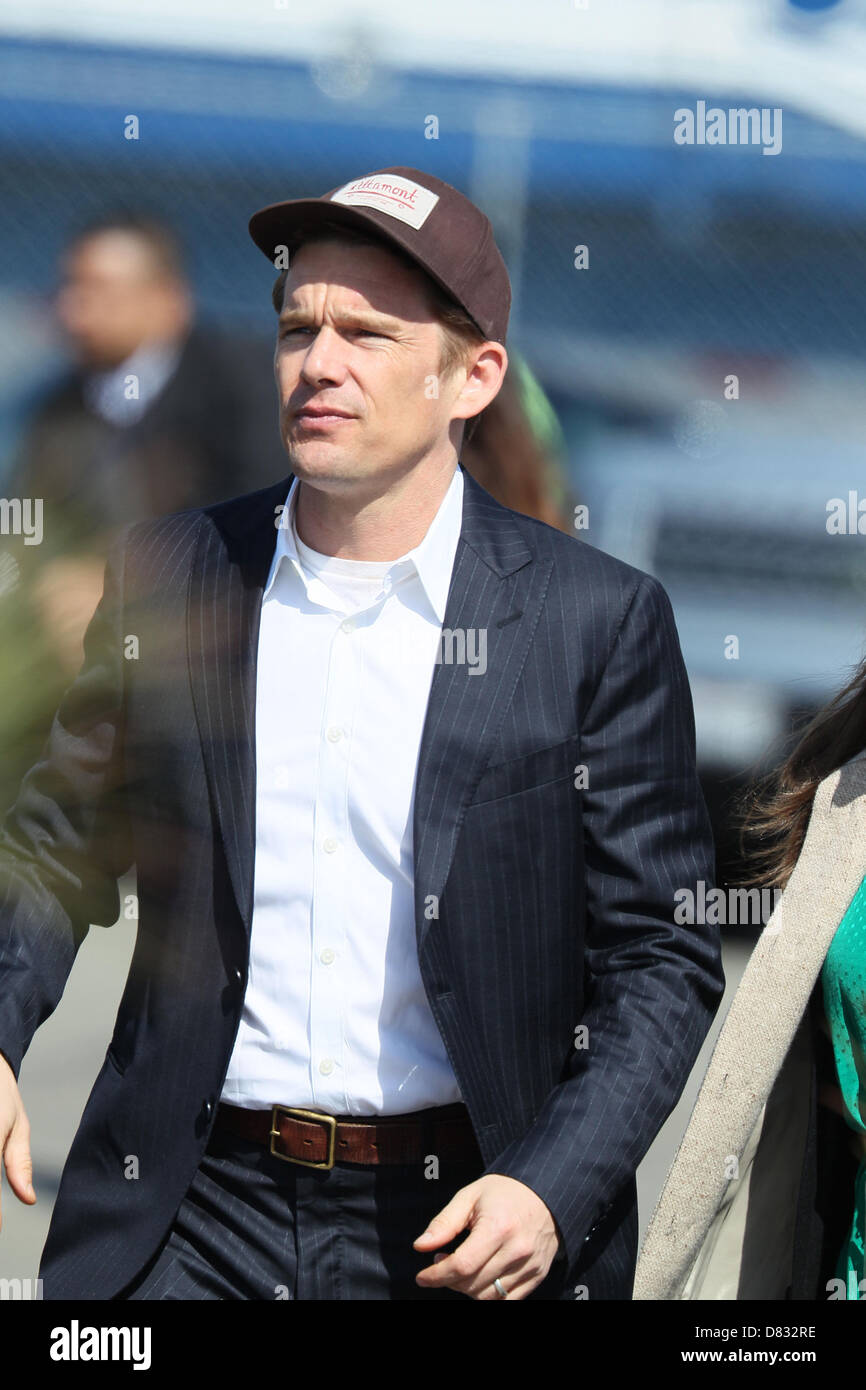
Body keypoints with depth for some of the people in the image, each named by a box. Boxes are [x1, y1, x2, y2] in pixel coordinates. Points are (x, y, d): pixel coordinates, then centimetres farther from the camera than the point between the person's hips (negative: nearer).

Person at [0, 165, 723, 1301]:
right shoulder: (167, 576, 3)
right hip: (196, 1217, 2)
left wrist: (553, 1188, -15)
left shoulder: (599, 621, -5)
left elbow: (662, 960, -2)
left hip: (469, 1235, -1)